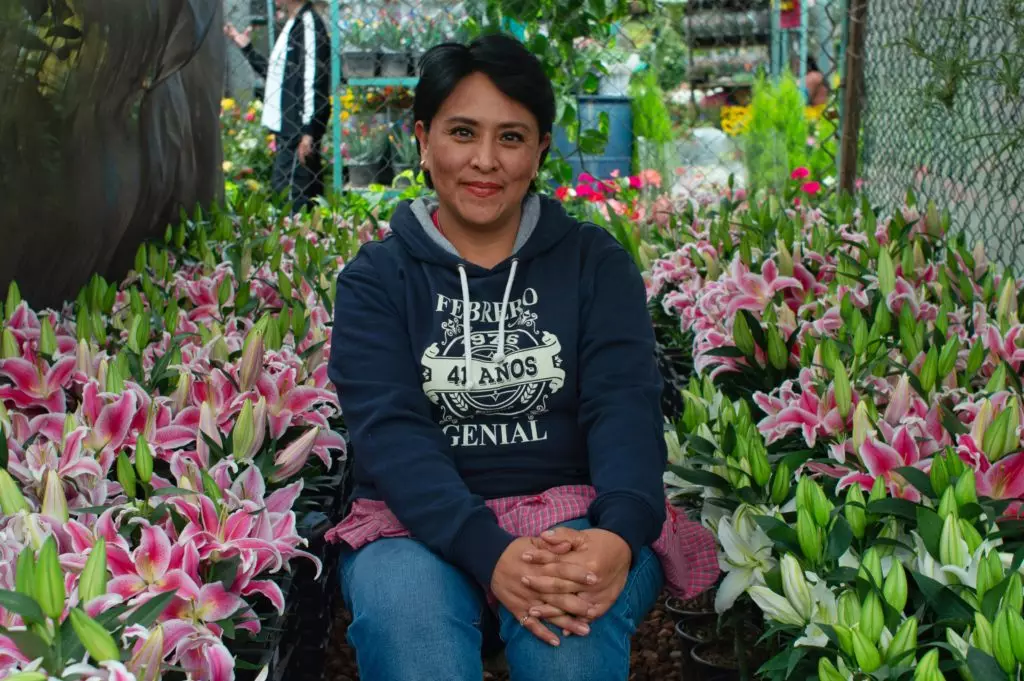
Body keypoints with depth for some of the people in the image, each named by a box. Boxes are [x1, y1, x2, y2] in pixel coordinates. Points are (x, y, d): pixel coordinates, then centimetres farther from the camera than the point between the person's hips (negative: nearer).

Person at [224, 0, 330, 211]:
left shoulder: (309, 23, -12)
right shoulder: (292, 25, 18)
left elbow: (314, 80, -19)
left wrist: (308, 132, -23)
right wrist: (247, 48, 24)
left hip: (300, 131, -10)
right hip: (287, 130, 10)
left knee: (290, 195, -11)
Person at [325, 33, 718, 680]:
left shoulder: (595, 263, 7)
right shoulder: (376, 280, 4)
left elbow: (625, 405, -6)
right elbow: (388, 431, -10)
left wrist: (620, 534, -28)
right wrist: (487, 552, -28)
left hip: (579, 515, 1)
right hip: (423, 525, 0)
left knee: (573, 622, -33)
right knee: (403, 611, -33)